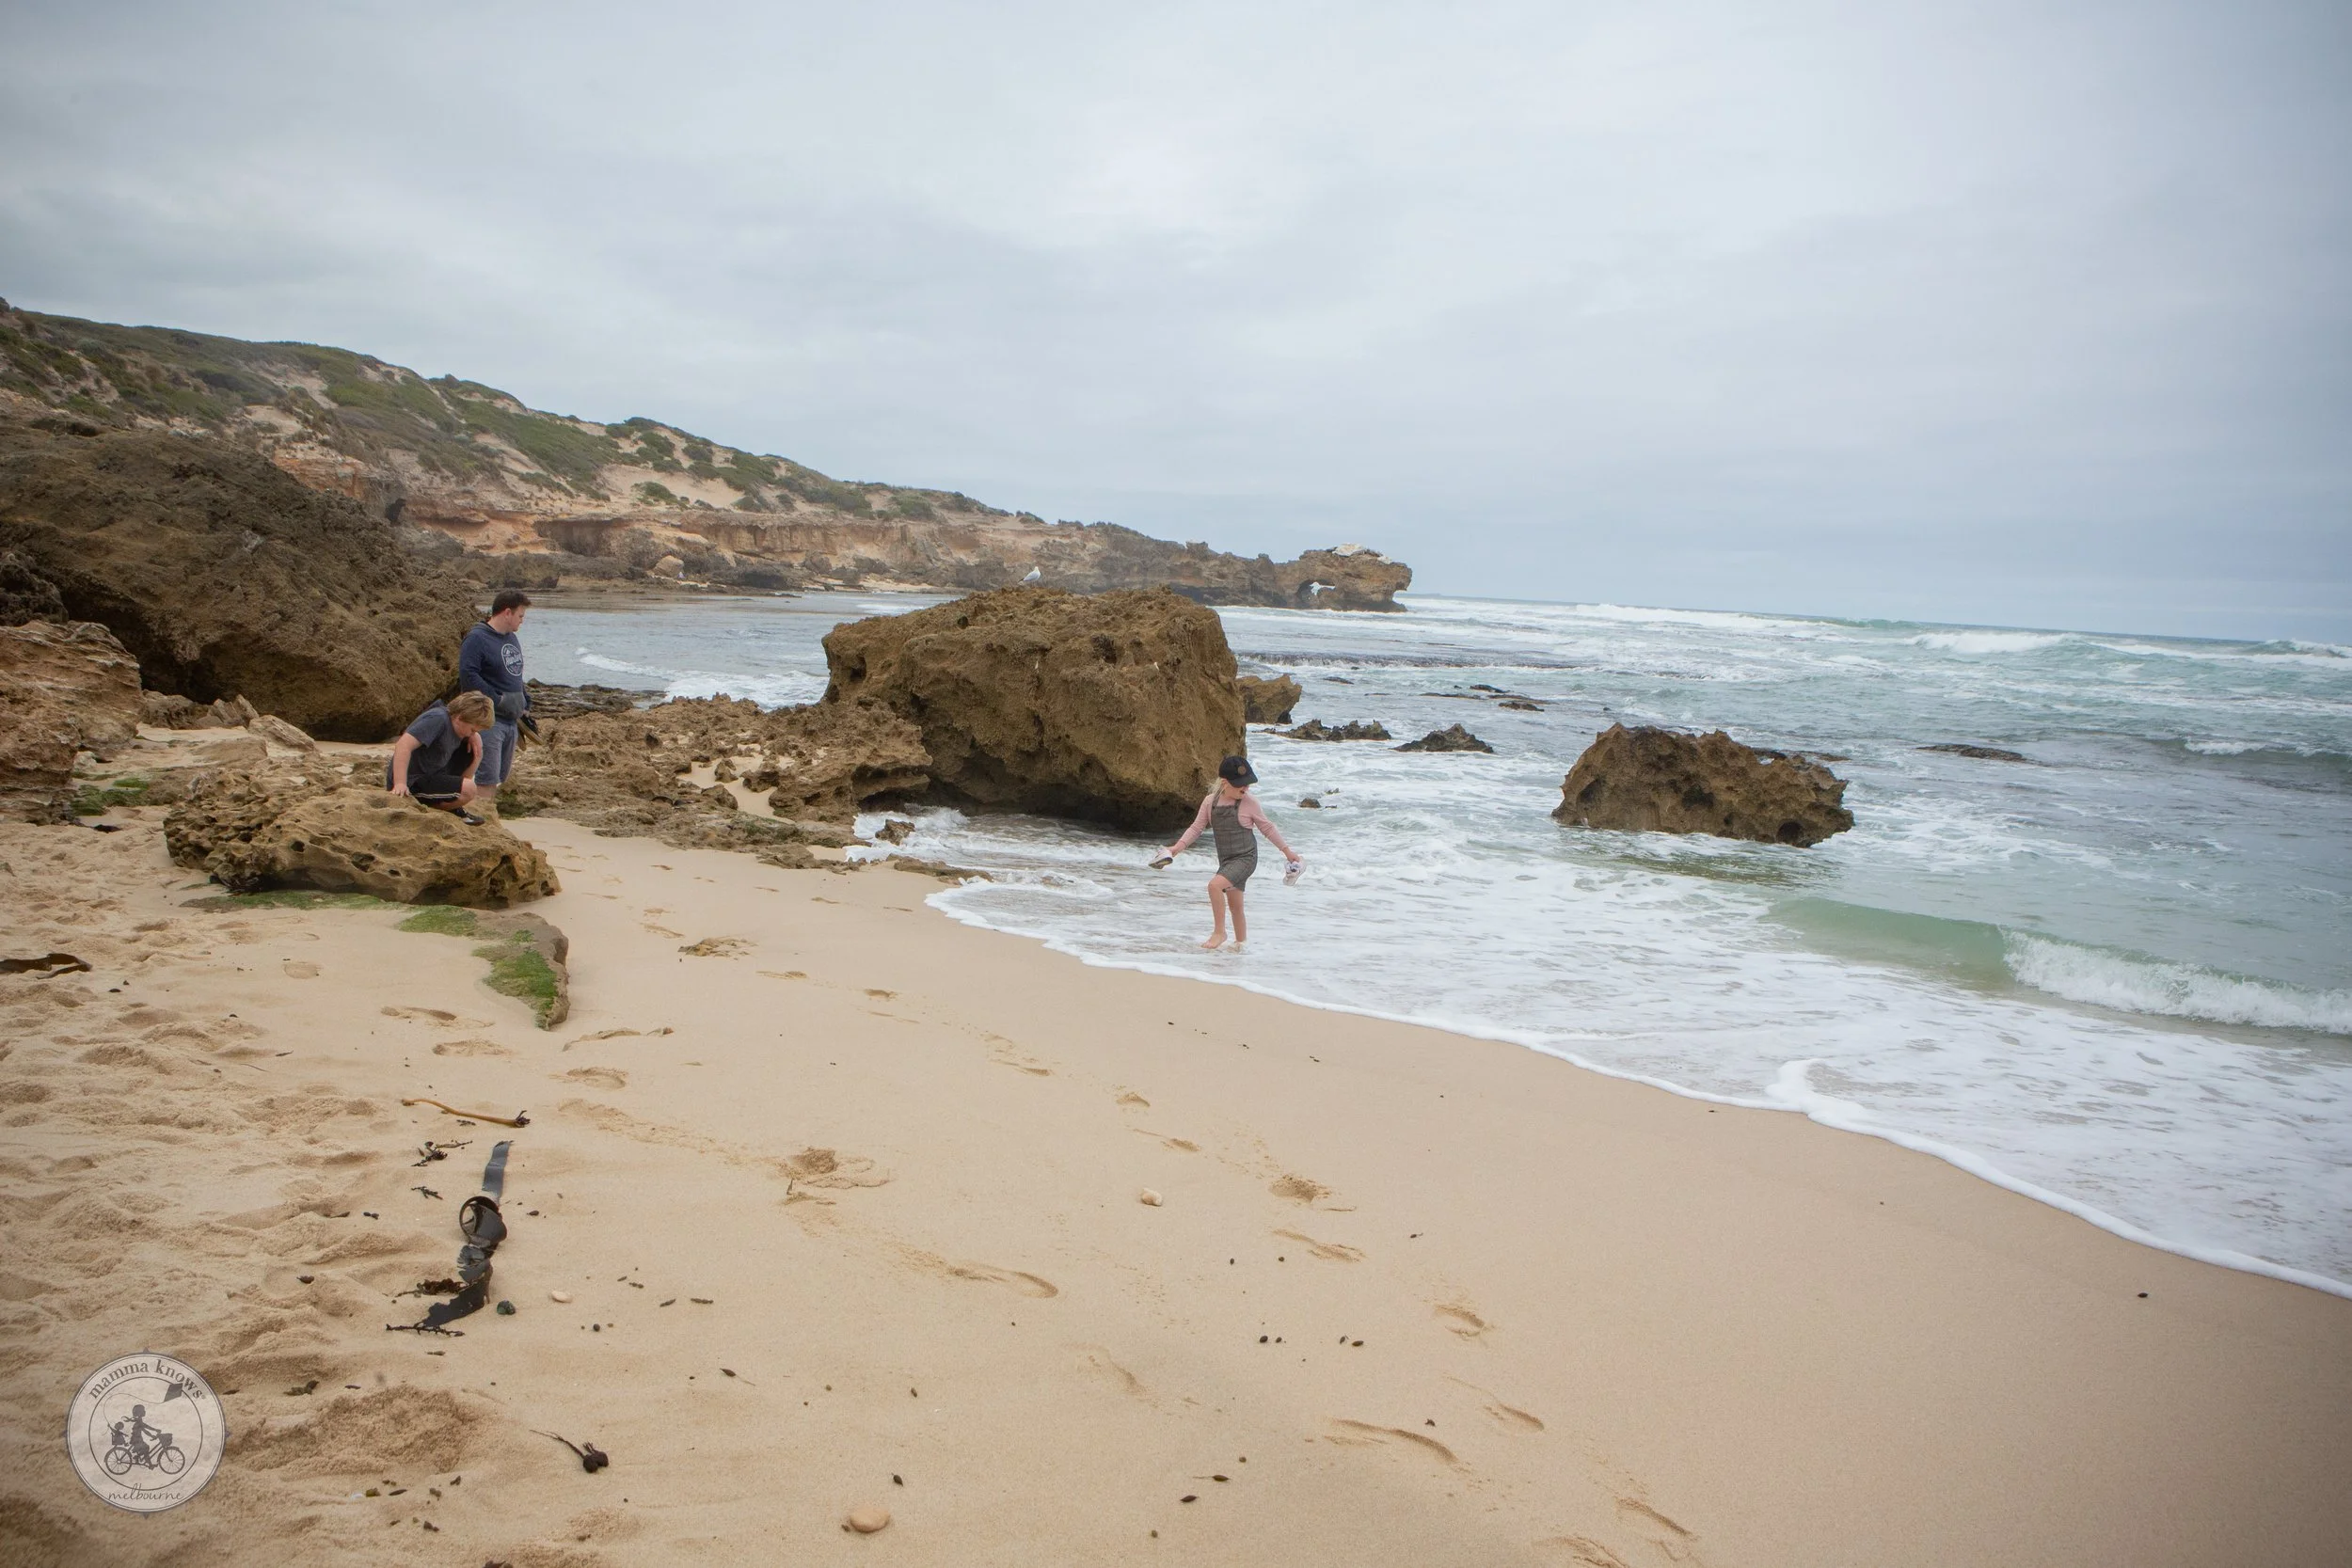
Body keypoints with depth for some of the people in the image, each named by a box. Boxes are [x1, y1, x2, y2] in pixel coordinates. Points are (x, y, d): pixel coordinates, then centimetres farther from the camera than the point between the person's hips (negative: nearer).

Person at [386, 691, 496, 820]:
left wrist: (476, 737, -4)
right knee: (468, 789, -25)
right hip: (411, 783, -9)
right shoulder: (437, 719, -19)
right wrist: (400, 784, -39)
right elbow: (404, 745, -30)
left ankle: (452, 808, 12)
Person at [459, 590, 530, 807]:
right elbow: (468, 675, -21)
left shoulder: (512, 638, 16)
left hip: (511, 720, 9)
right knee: (487, 778, -11)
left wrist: (525, 702, 14)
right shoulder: (477, 639, -12)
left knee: (501, 775, 15)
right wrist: (498, 700, -20)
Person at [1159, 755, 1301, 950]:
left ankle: (1219, 932, -14)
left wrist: (1286, 850, 8)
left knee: (1215, 885, -26)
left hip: (1245, 858, -5)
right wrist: (1178, 847, -6)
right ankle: (1241, 942, 30)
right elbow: (1196, 828, 7)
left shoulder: (1249, 802, -9)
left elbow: (1266, 827, 2)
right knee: (1234, 905, 13)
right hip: (1226, 860, 5)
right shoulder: (1210, 802, 0)